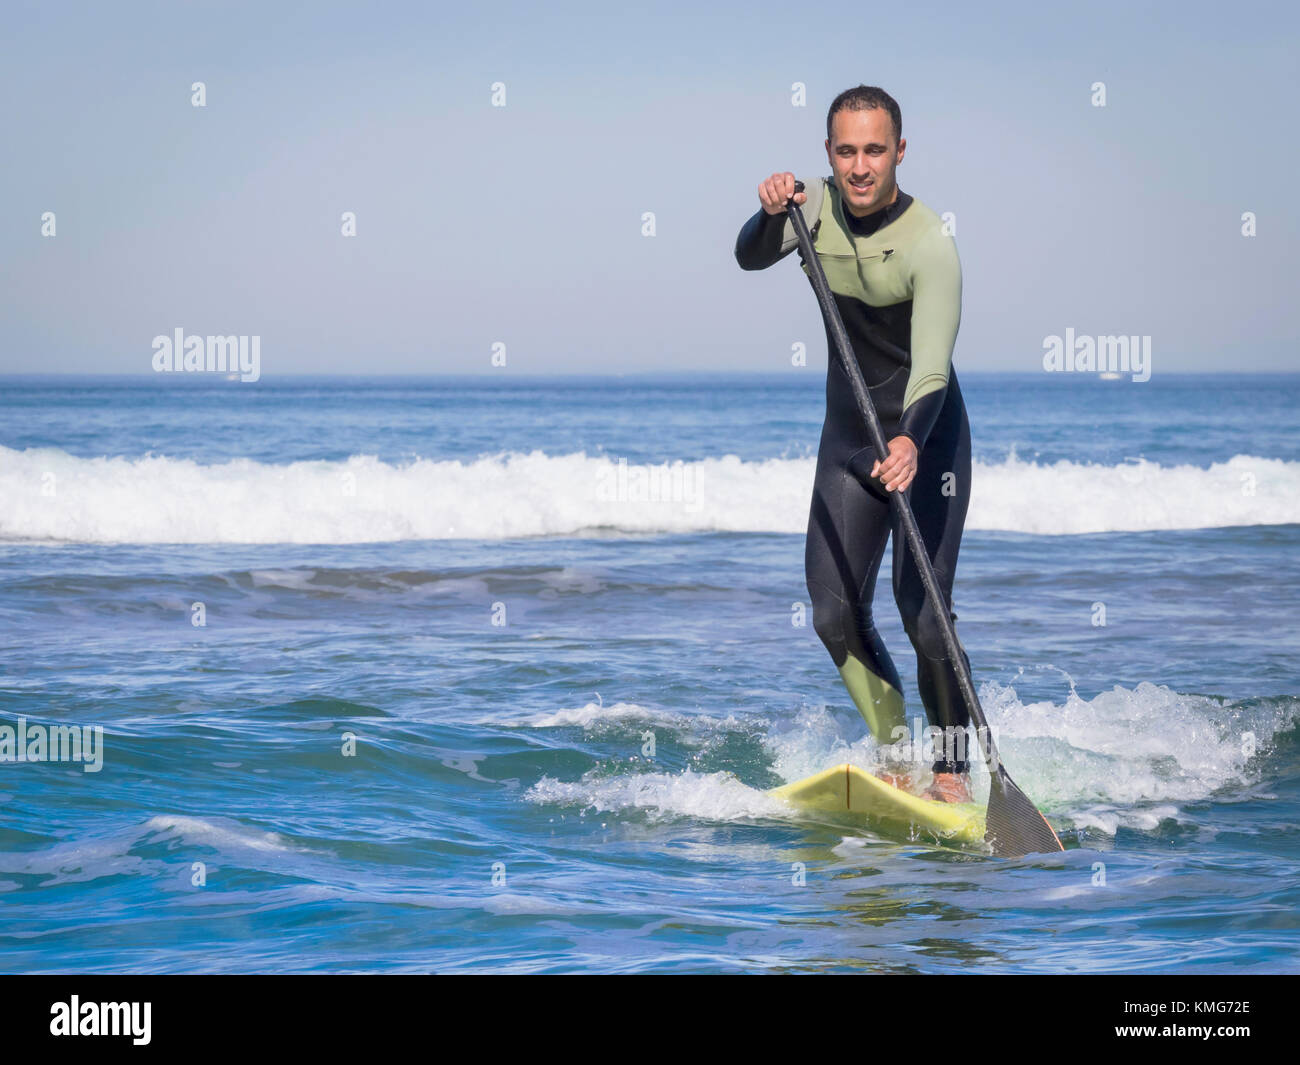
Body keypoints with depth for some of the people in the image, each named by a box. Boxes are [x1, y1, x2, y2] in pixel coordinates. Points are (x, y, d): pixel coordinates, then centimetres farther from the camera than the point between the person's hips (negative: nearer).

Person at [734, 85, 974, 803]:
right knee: (836, 615, -1)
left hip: (924, 436, -6)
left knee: (923, 610, -14)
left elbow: (931, 370, -33)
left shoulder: (928, 245, -24)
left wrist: (910, 443, -51)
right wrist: (771, 216, -30)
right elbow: (750, 259, -9)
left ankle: (952, 771, -1)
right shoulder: (821, 206, -4)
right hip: (849, 433, 6)